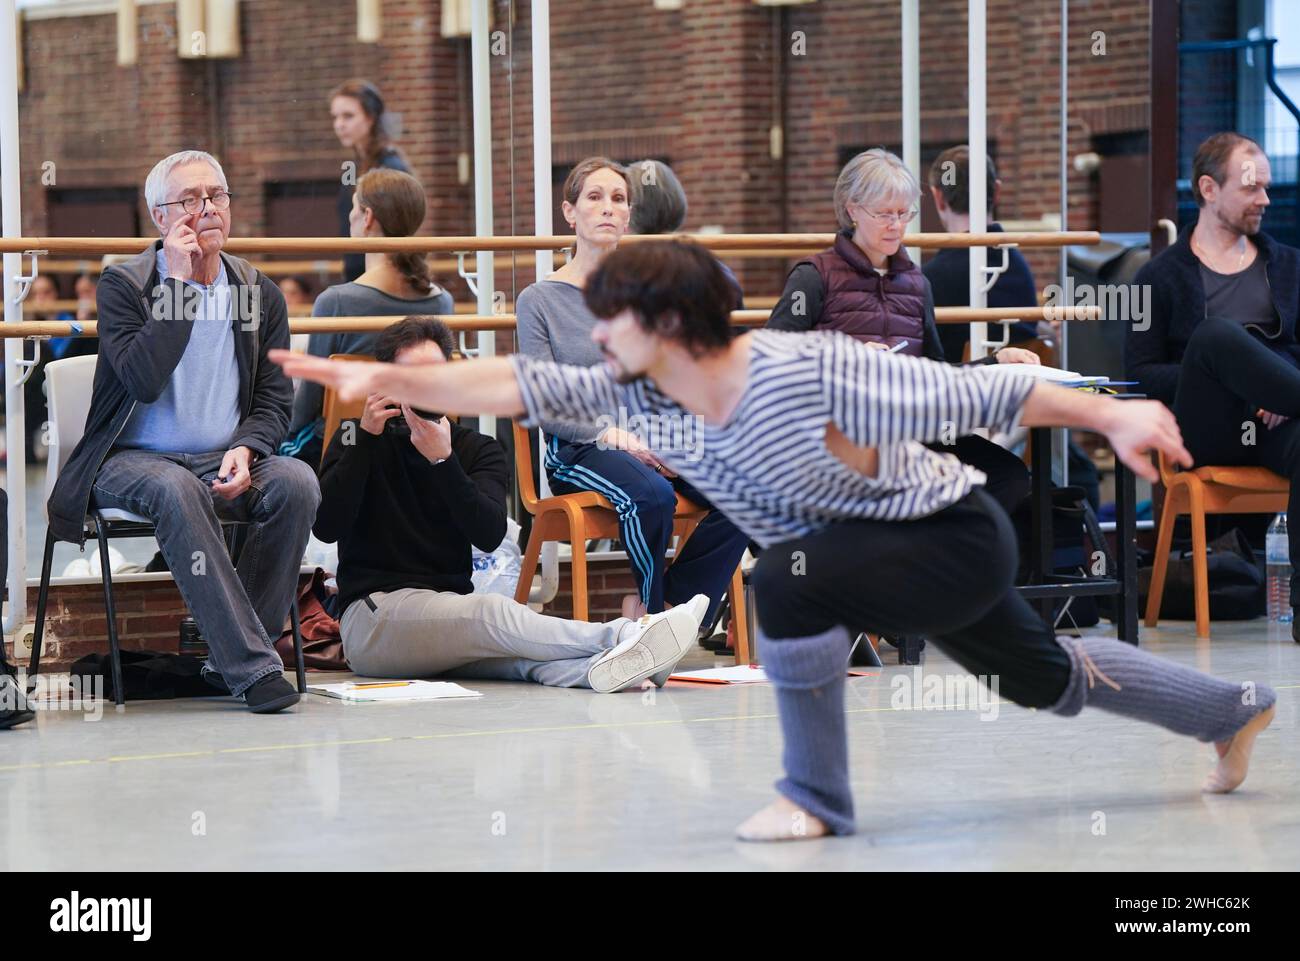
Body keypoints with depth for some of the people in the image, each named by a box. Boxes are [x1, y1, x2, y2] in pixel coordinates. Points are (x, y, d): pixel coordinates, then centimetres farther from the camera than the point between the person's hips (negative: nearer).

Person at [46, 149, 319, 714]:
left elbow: (274, 402, 8)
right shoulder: (123, 285, -2)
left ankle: (230, 659, -19)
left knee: (296, 482, -28)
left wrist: (244, 449, -15)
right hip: (132, 461, -4)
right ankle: (254, 668, -39)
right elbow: (144, 381, -18)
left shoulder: (260, 294, 10)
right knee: (177, 491, -38)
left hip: (224, 463, 4)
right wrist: (180, 283, -17)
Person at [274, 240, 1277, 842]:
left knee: (790, 578, -31)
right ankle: (1235, 709, 50)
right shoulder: (642, 395, -12)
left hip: (960, 539, -8)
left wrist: (1114, 415, -31)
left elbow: (977, 393, -30)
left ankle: (817, 797, -13)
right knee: (1048, 677, 27)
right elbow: (521, 383, -18)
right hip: (902, 557, 8)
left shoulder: (808, 369, -32)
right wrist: (390, 380, -29)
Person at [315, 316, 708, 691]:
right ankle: (624, 636, -53)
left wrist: (443, 461, -19)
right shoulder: (357, 438, 8)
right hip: (372, 612, -4)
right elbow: (326, 526, -9)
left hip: (450, 609, 4)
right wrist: (365, 436, -12)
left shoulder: (479, 450, 12)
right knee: (492, 613, -34)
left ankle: (597, 667, -64)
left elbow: (490, 535, -7)